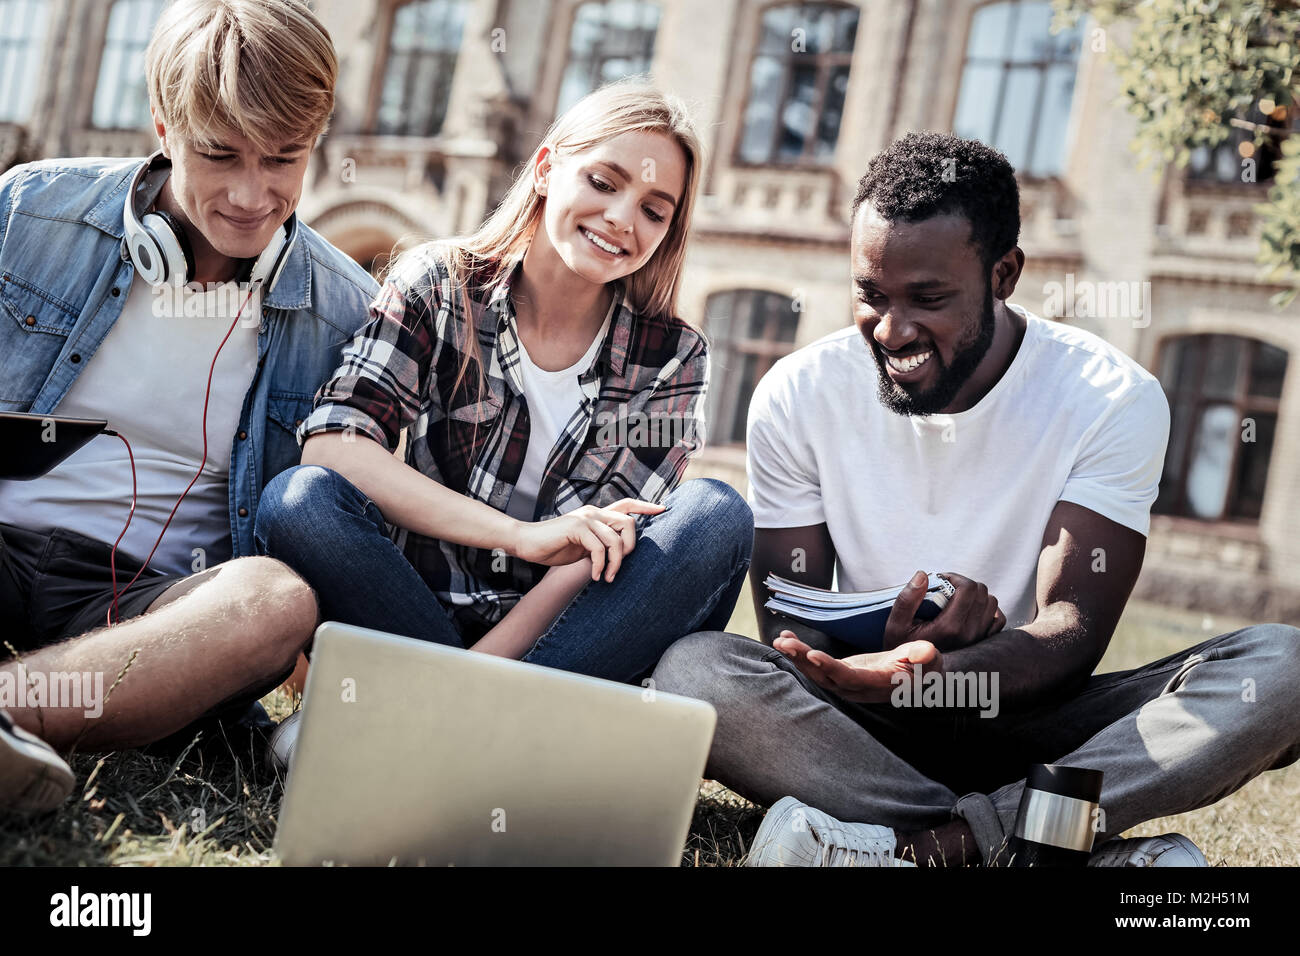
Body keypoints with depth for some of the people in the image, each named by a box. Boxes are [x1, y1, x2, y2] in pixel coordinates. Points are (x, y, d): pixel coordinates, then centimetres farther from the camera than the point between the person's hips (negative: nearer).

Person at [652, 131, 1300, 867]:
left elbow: (1073, 631, -14)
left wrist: (923, 673, -34)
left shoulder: (1114, 398, -7)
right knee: (693, 669, -31)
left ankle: (925, 841, -33)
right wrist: (892, 644, -28)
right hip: (859, 728, 0)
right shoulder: (799, 395, -4)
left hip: (1026, 720, 0)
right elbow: (789, 630, -4)